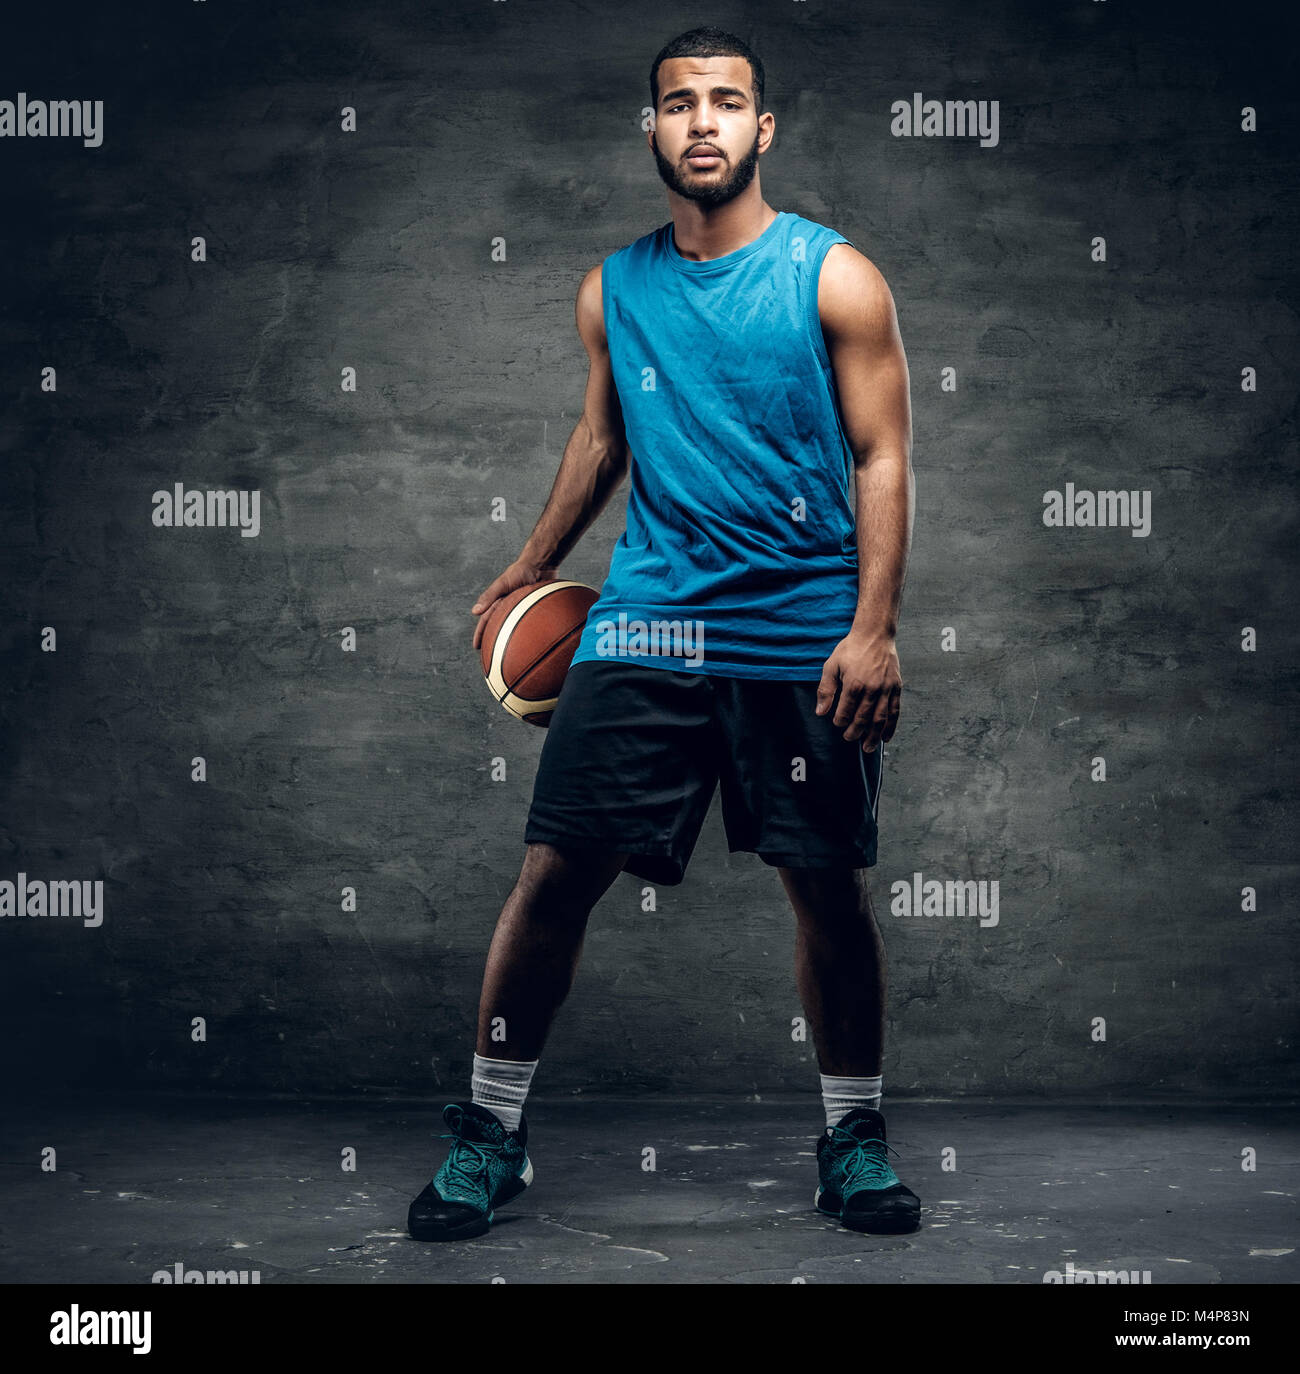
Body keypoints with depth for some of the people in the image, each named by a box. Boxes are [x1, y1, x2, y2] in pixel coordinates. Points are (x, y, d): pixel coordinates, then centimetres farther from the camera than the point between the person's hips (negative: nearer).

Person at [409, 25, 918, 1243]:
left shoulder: (834, 278, -1)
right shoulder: (613, 290, 9)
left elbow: (881, 458, -4)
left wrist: (874, 628, -13)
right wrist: (529, 570, 25)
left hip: (802, 636, -2)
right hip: (645, 621, 2)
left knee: (830, 886, 4)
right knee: (556, 867, -4)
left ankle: (853, 1135, 23)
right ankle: (490, 1129, 10)